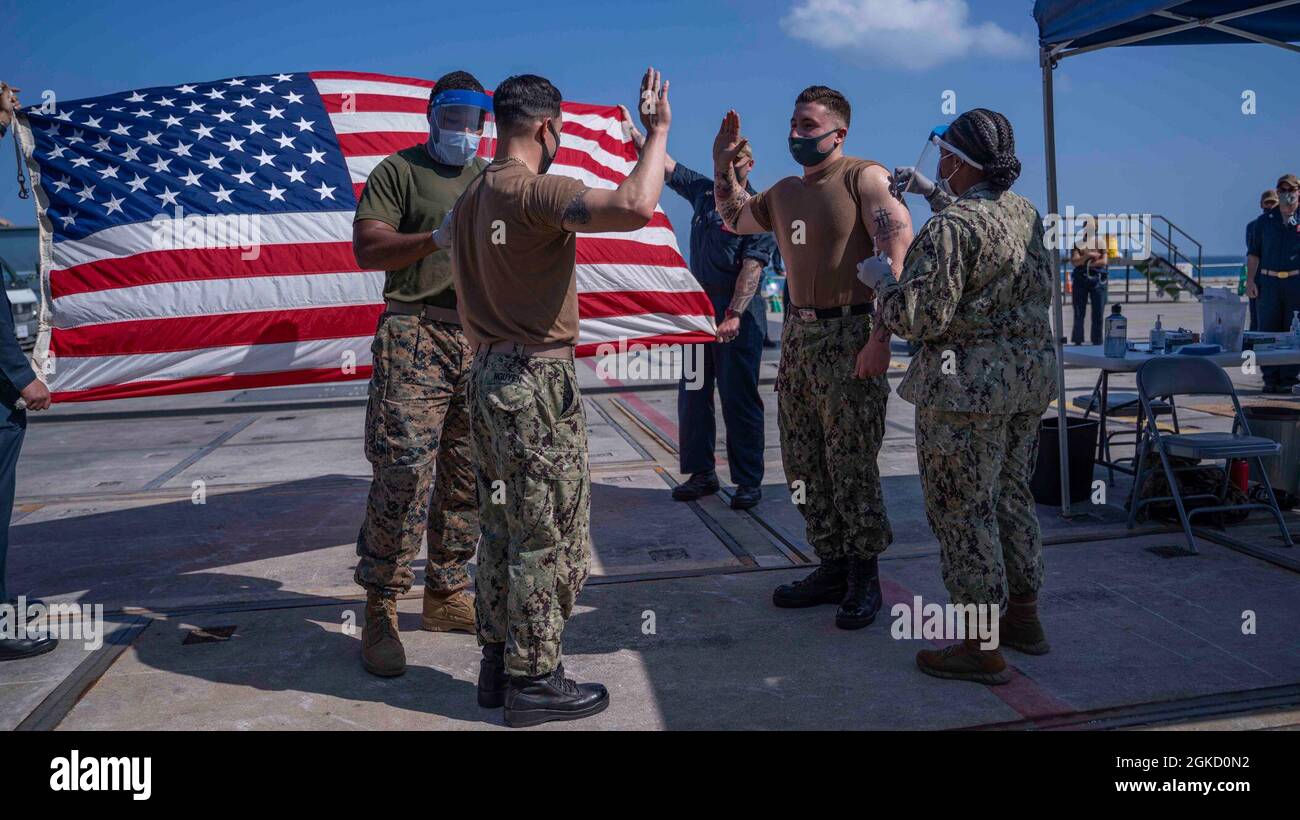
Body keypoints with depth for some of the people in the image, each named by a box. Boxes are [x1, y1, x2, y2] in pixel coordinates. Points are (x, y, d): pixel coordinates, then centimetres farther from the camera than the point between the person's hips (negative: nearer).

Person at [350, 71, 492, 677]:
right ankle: (380, 611, 0)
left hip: (484, 339, 5)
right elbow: (366, 249, -6)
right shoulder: (398, 171, 5)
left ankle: (446, 595, 19)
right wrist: (439, 238, -16)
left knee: (468, 477, 7)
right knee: (402, 472, -11)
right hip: (416, 336, -5)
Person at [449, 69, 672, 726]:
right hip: (536, 381, -9)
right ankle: (533, 681, 11)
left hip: (488, 375, 9)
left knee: (504, 529, 16)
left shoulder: (471, 196, 13)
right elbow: (636, 207, -30)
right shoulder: (534, 191, -16)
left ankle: (498, 666, 25)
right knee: (549, 536, 1)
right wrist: (656, 131, -17)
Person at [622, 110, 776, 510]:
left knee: (739, 400, -3)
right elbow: (665, 165, 21)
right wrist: (632, 131, 18)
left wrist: (734, 314, -24)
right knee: (693, 395, 8)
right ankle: (701, 474, 18)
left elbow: (752, 267, -15)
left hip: (738, 318, -6)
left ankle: (748, 481, 5)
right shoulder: (704, 191, 13)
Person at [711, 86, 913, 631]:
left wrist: (880, 337, -23)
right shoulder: (785, 192, 16)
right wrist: (723, 164, 20)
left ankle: (865, 576, 10)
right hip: (798, 333, 8)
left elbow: (899, 256, -17)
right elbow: (735, 219, 35)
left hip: (850, 334, -7)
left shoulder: (864, 178, -6)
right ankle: (833, 567, 21)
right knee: (802, 462, 9)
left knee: (851, 462, -4)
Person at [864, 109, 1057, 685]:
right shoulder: (1025, 212, 10)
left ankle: (980, 648, 7)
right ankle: (1024, 620, 29)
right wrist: (934, 194, 37)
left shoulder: (951, 227, -17)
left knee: (961, 511, 0)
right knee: (1010, 496, 19)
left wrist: (881, 279, -3)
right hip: (1031, 374, 9)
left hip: (967, 384, -9)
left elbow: (920, 317, -21)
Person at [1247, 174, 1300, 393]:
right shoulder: (1265, 221, 11)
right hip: (1268, 282, 1)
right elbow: (1253, 253, 12)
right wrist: (1250, 280, 2)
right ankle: (1270, 379, 6)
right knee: (1267, 331, 0)